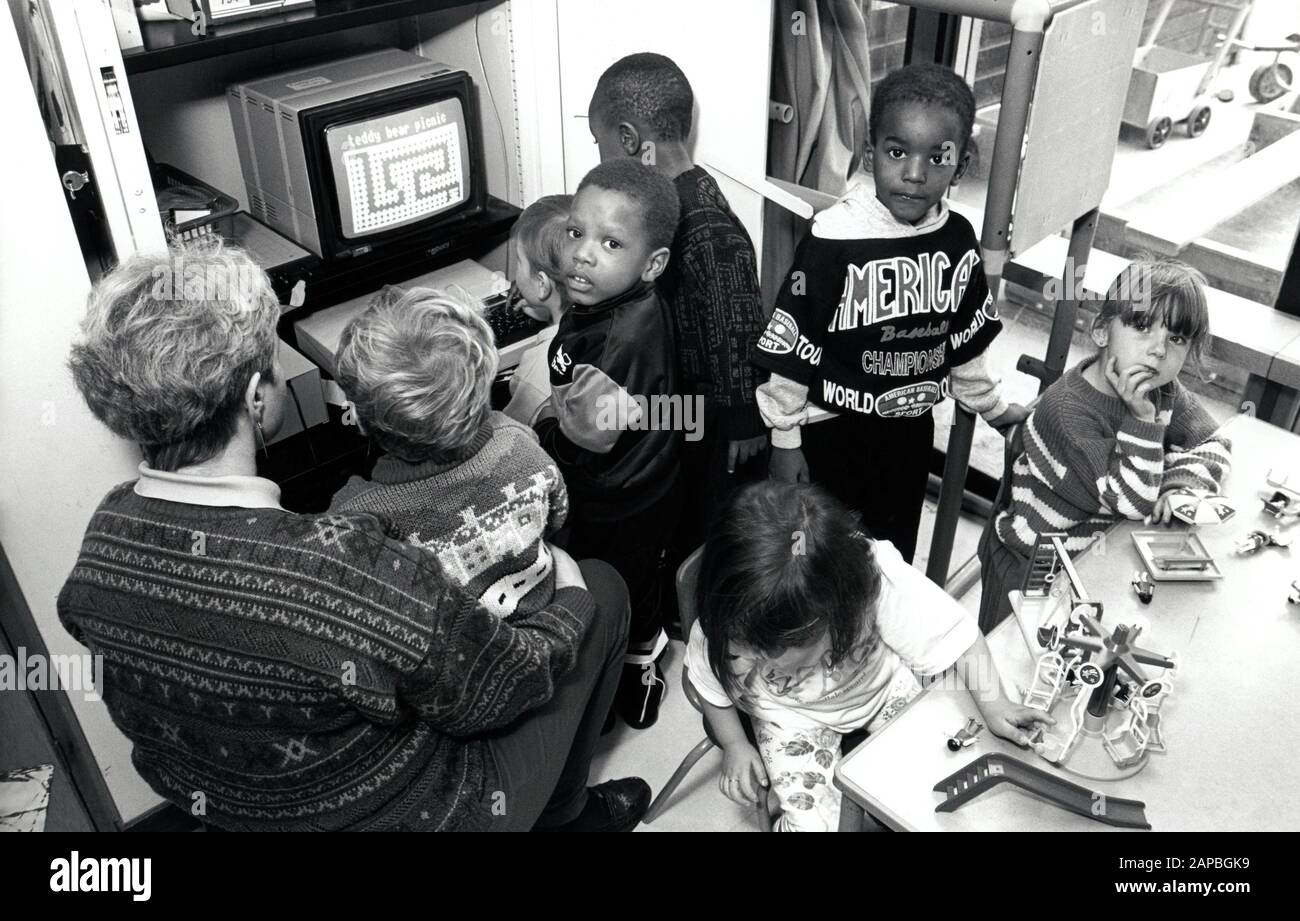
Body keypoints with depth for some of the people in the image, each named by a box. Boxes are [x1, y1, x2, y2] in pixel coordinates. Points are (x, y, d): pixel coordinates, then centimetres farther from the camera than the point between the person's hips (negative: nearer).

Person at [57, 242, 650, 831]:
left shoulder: (106, 528, -18)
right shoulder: (345, 566, -42)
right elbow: (501, 690, -25)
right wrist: (573, 598, -5)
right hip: (406, 813, -6)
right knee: (603, 588, 8)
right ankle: (564, 813, 31)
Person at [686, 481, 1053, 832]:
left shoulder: (877, 578, -40)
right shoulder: (720, 628, -31)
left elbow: (953, 631, -26)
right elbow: (712, 688, -8)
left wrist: (992, 703, -27)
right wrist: (734, 745, -7)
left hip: (880, 684, 1)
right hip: (791, 714, -1)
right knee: (810, 822, -14)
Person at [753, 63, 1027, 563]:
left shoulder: (957, 239, -5)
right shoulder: (834, 238, -21)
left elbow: (964, 342, 10)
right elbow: (789, 352, -16)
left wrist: (993, 407, 18)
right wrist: (783, 442, -12)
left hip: (909, 432, 5)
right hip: (831, 433, -5)